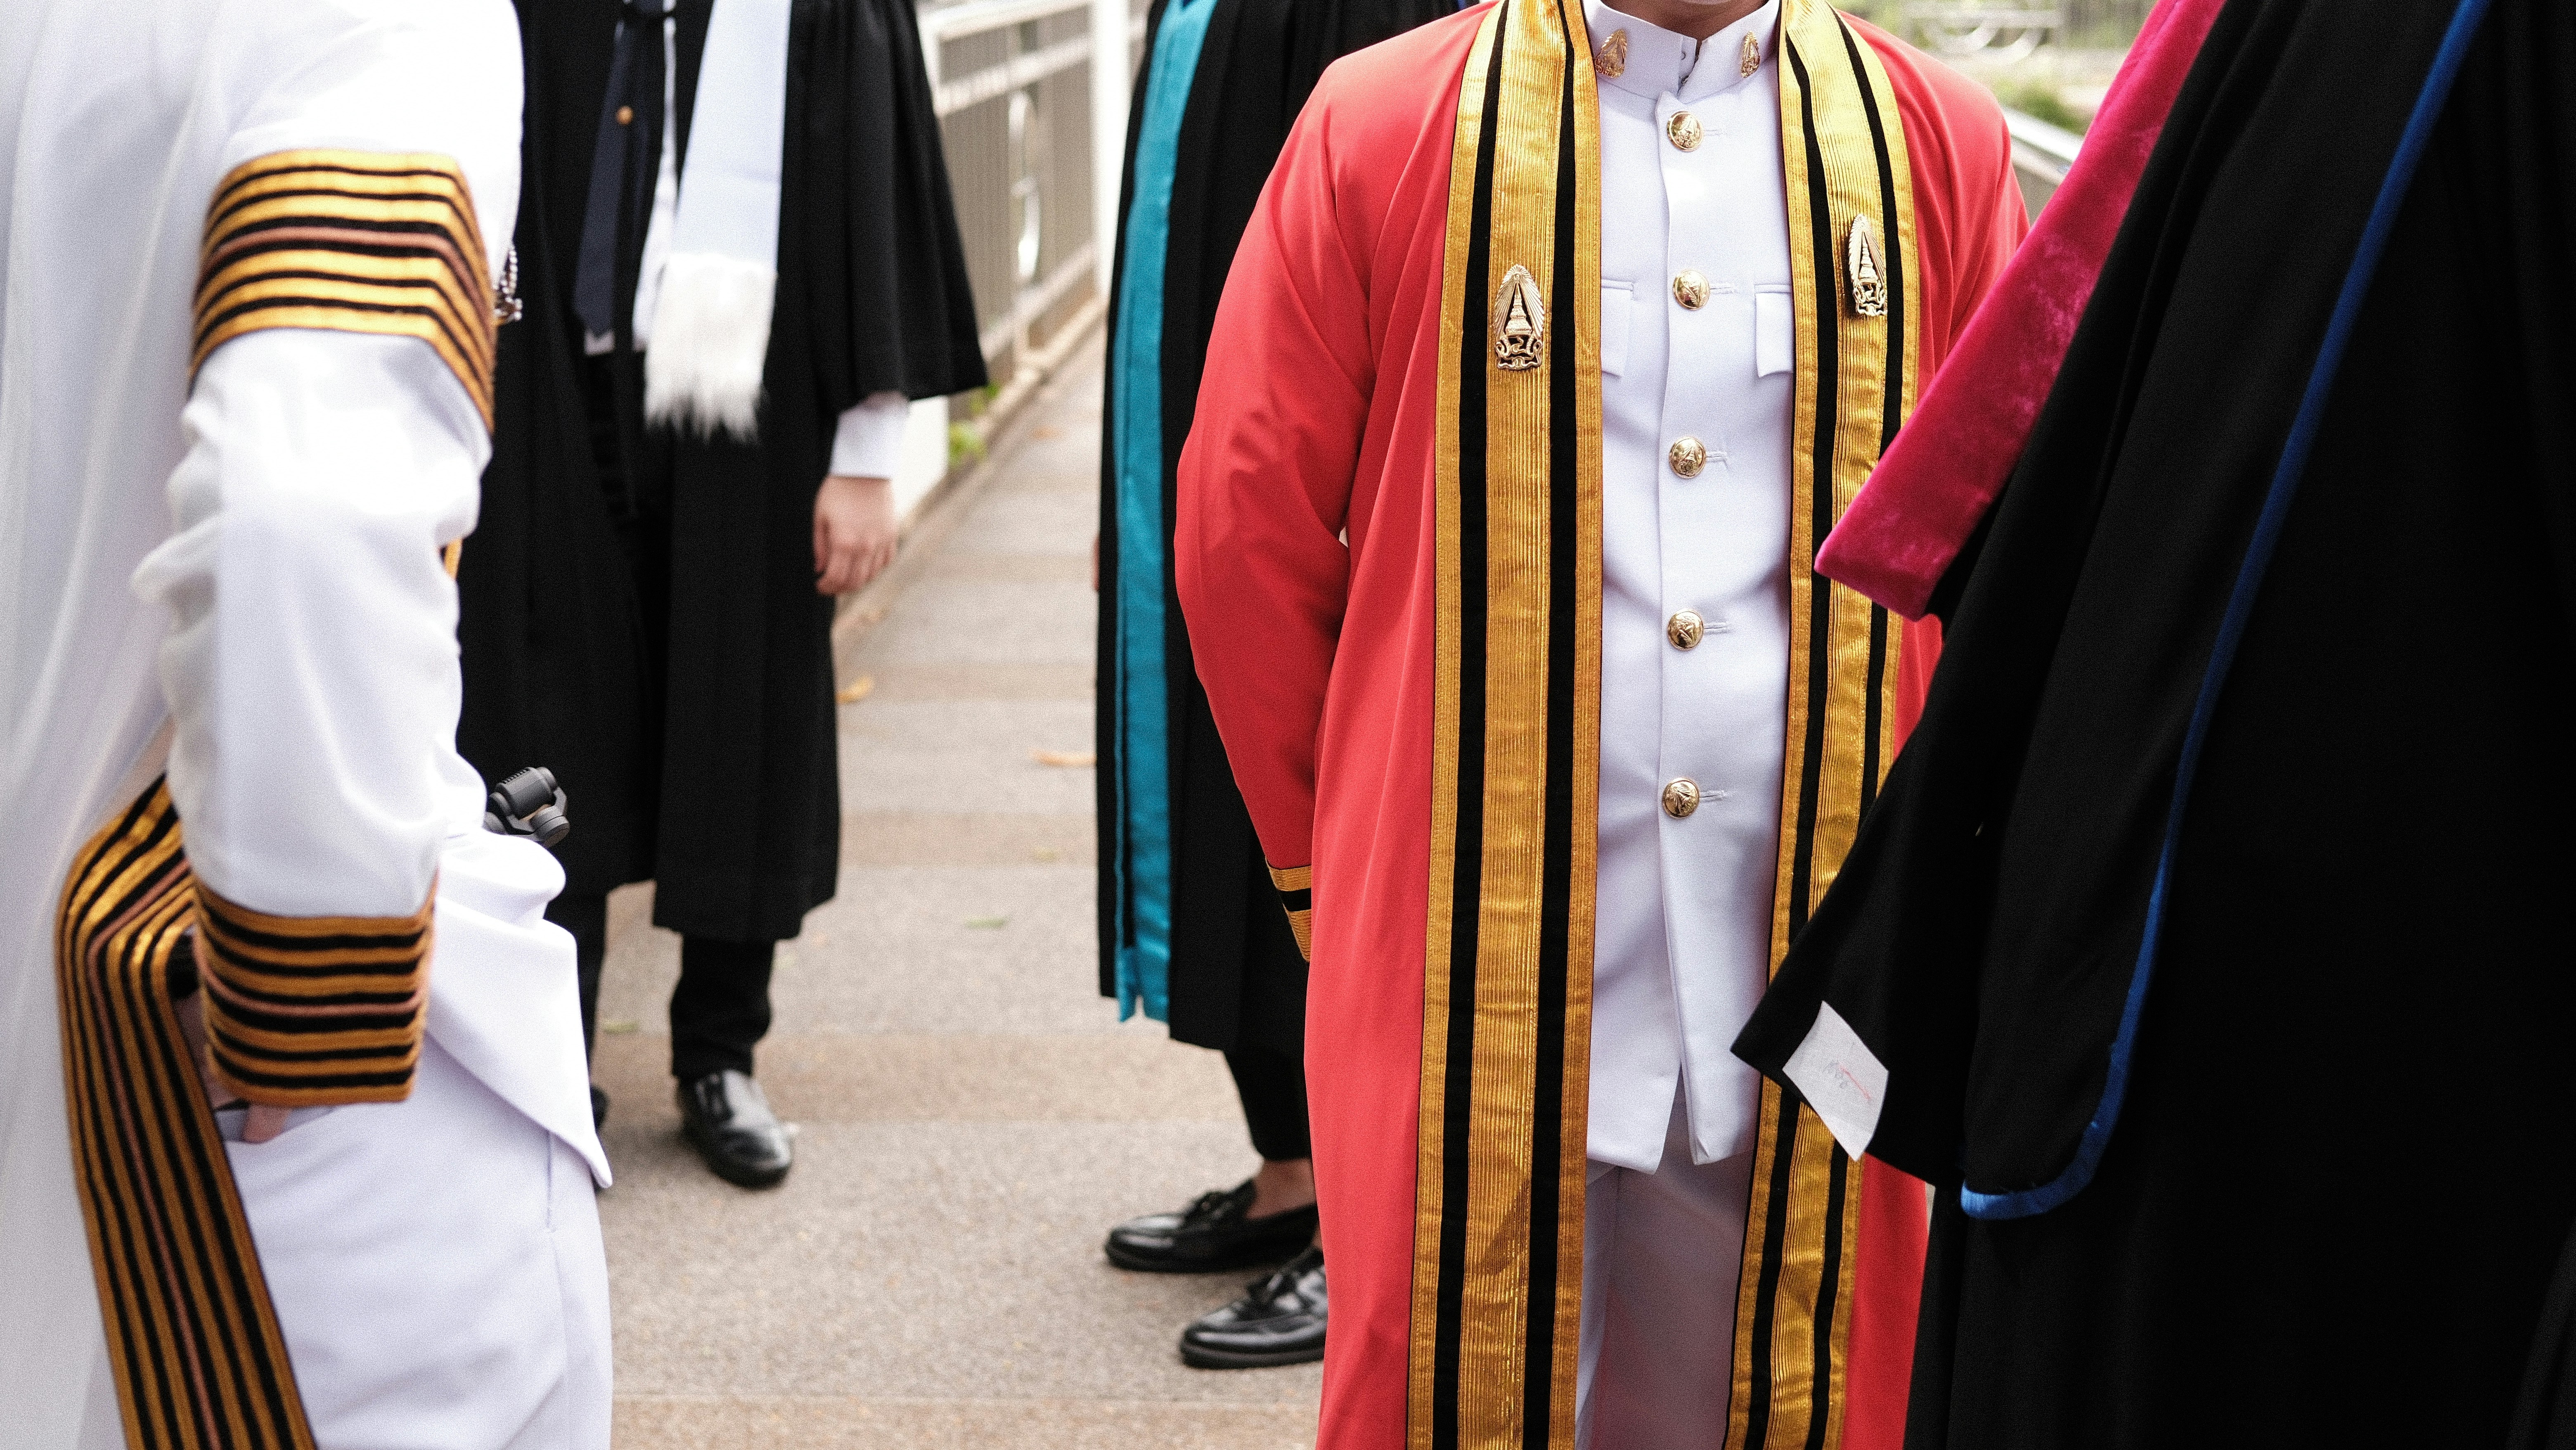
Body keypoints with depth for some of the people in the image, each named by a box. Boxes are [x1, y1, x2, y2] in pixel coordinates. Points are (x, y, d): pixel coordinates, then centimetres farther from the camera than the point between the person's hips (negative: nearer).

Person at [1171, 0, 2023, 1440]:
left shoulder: (1940, 149, 5)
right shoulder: (1376, 131, 1)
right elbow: (1243, 535, 5)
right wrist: (1340, 862, 8)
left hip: (1809, 981, 2)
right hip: (1477, 982, -1)